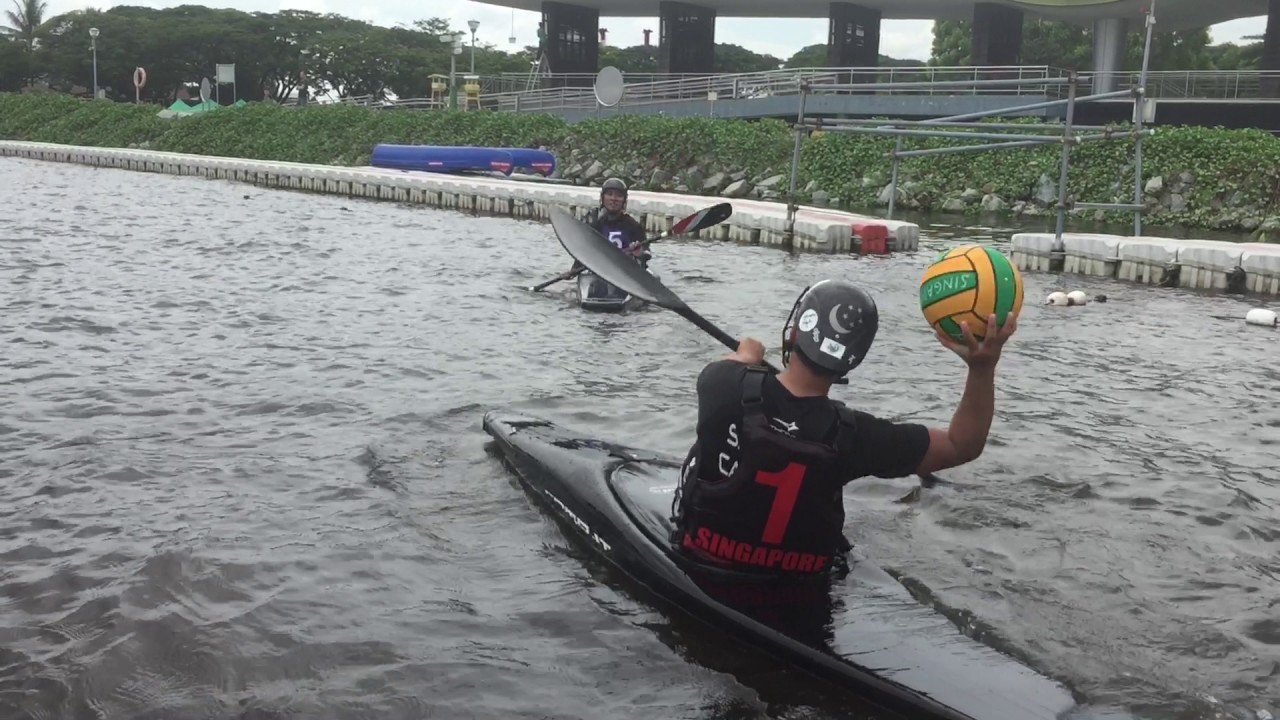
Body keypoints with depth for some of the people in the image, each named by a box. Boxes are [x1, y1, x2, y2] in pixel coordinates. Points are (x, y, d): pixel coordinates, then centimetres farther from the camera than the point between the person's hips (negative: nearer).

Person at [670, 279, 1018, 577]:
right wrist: (983, 365, -29)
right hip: (795, 586, 1)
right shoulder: (853, 434, -27)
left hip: (702, 565, 0)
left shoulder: (730, 386, -27)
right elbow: (962, 445, -15)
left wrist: (747, 355, 25)